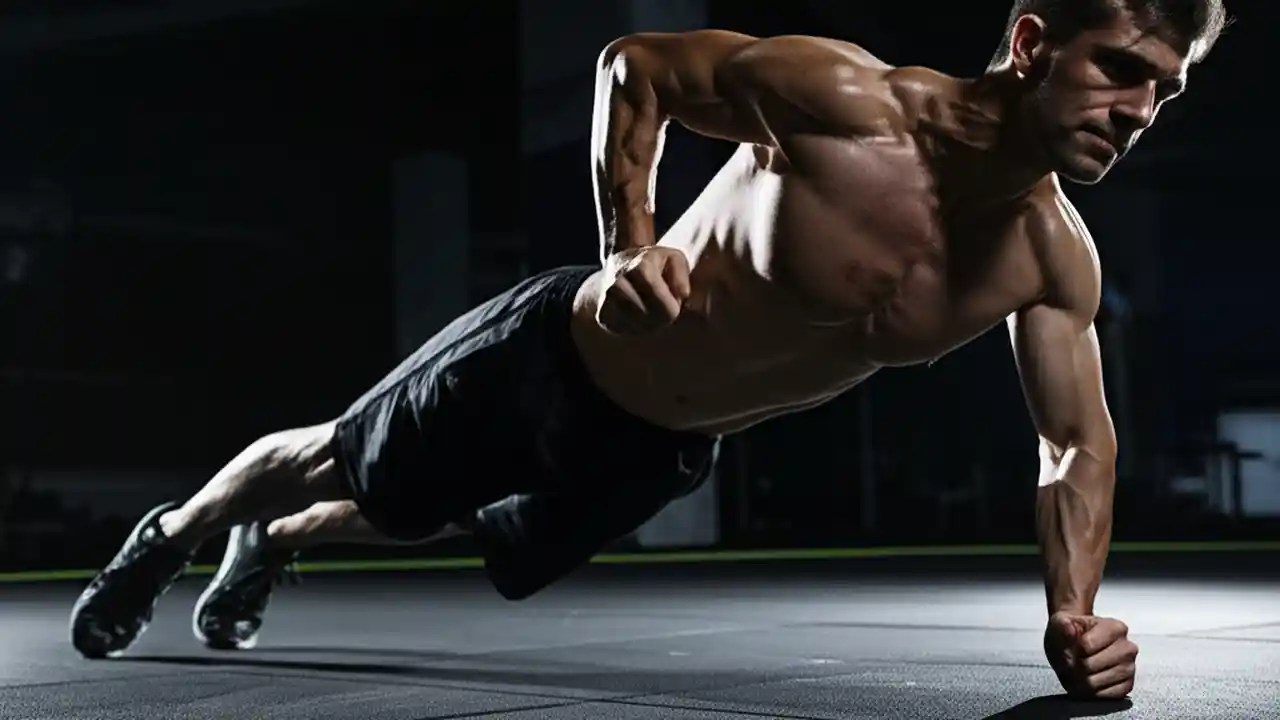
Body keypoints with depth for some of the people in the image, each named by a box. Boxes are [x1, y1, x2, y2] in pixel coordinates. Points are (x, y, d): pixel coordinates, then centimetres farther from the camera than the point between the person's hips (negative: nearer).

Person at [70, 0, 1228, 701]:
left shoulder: (1053, 258, -19)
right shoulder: (846, 99, -32)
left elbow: (1080, 445, -10)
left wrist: (1075, 617, -25)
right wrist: (628, 247, -27)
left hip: (662, 450, 5)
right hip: (558, 357, -5)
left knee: (450, 538, 29)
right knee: (342, 467, 17)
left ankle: (274, 545, 59)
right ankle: (174, 534, 49)